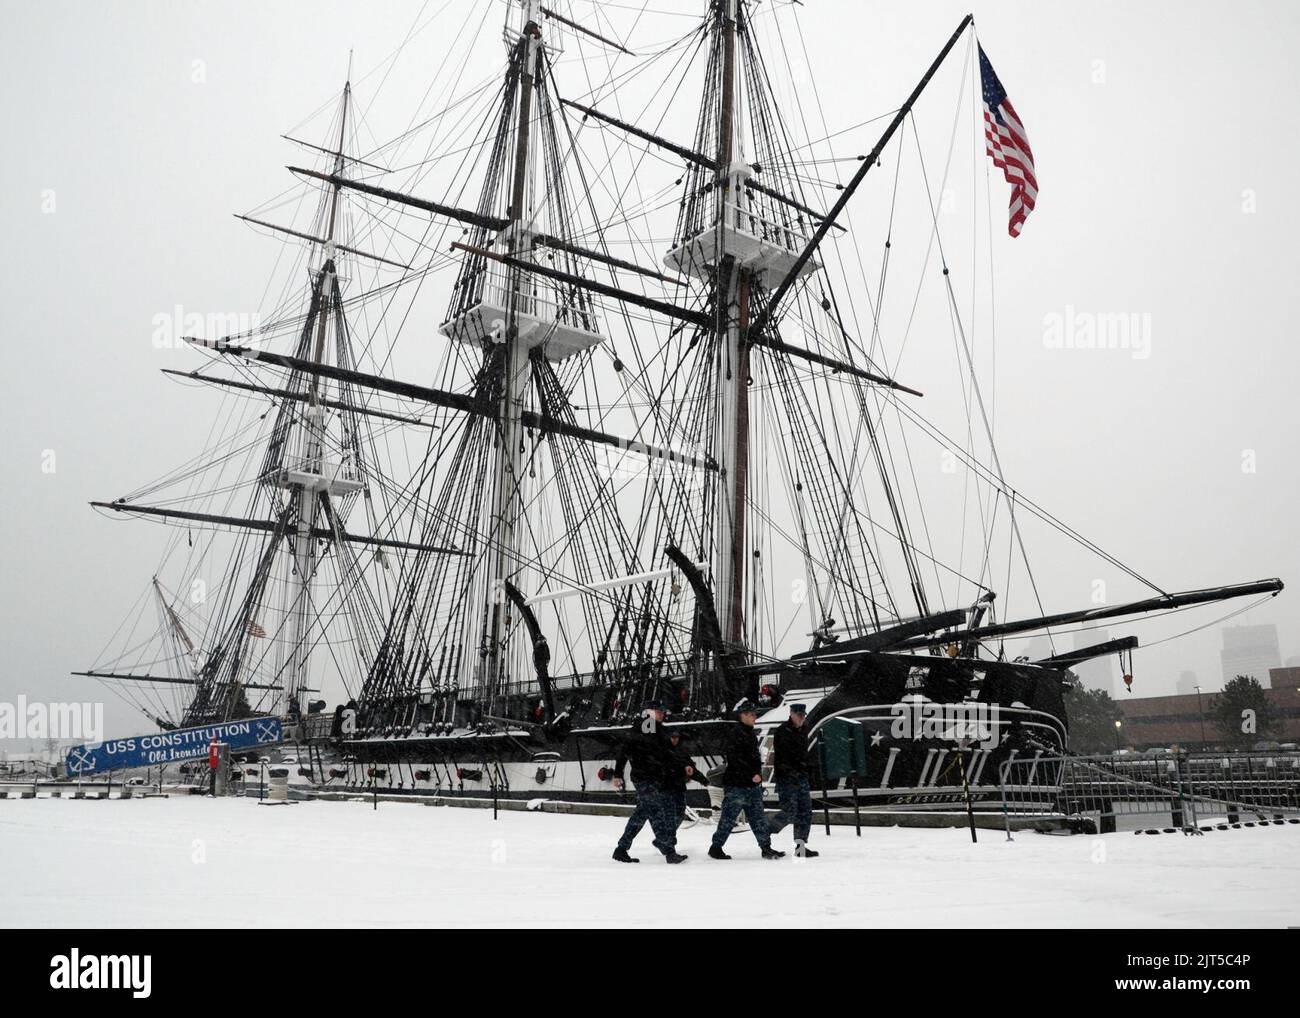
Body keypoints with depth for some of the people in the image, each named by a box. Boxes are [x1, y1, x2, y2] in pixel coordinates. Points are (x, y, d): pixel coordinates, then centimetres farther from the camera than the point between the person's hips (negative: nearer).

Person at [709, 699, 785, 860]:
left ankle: (766, 848, 13)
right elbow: (735, 759, -22)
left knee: (758, 817, 9)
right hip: (737, 786, -9)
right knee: (729, 818, -1)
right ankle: (715, 848, 9)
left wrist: (758, 774, 19)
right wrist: (752, 774, -22)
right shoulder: (736, 733, -15)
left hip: (753, 785, 9)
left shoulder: (751, 734, 15)